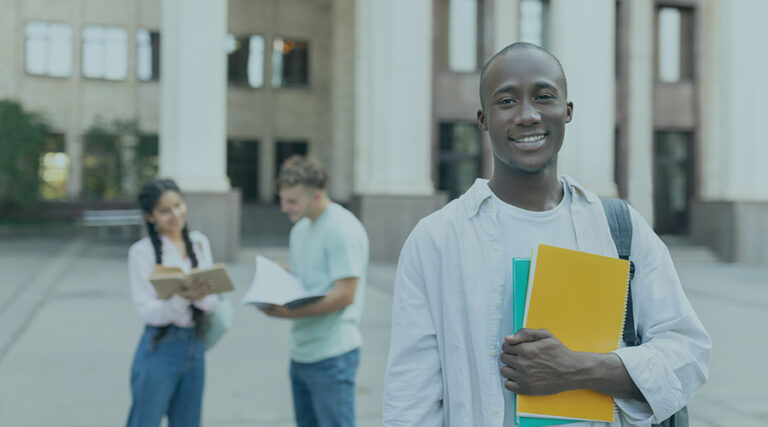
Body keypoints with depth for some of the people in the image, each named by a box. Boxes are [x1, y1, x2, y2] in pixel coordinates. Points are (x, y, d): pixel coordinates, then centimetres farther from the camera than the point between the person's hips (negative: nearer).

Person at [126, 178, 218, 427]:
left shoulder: (200, 243, 6)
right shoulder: (142, 251, -9)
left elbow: (213, 301, 2)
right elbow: (147, 311, -14)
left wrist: (200, 296, -22)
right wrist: (182, 298, -32)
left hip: (194, 347, 5)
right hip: (159, 349, -5)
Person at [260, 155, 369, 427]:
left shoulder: (342, 229, -14)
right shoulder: (300, 228, 14)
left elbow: (344, 294, -19)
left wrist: (291, 312, -22)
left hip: (332, 356, -9)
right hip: (301, 353, 9)